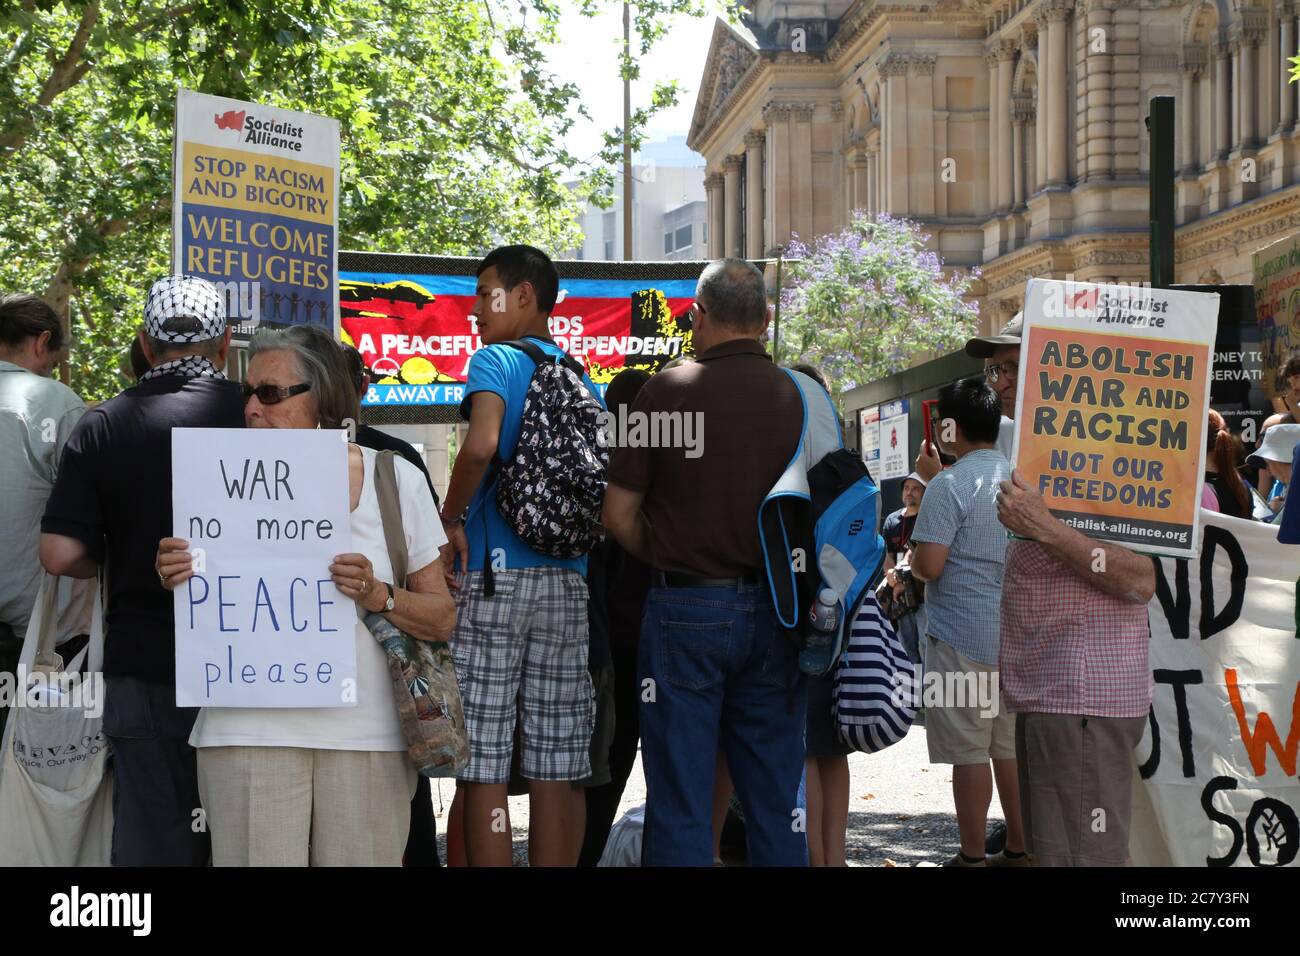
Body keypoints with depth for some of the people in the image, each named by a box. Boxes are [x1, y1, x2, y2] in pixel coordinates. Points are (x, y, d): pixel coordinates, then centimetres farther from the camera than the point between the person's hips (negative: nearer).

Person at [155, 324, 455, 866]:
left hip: (366, 735, 0)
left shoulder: (397, 479, 5)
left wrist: (380, 597, -13)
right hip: (251, 732, 1)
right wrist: (178, 582, -5)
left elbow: (443, 619, 5)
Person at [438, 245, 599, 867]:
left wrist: (451, 519, -10)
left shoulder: (497, 360, -4)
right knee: (555, 769, 6)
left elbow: (481, 445, -22)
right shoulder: (580, 378, 15)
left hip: (493, 574, -6)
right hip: (567, 581, 6)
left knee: (482, 767, -3)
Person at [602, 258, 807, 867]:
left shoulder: (667, 391, -6)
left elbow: (617, 513, -5)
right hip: (776, 610, 3)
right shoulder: (804, 398, 2)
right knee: (776, 800, 11)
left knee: (680, 802, 3)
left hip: (686, 609, -3)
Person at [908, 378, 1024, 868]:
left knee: (970, 752, -1)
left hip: (962, 637, -6)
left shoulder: (950, 485, -13)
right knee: (1012, 748, 12)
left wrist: (912, 557, 4)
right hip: (1018, 636, 7)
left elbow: (929, 564, -19)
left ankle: (972, 856, 4)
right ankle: (1019, 850, 18)